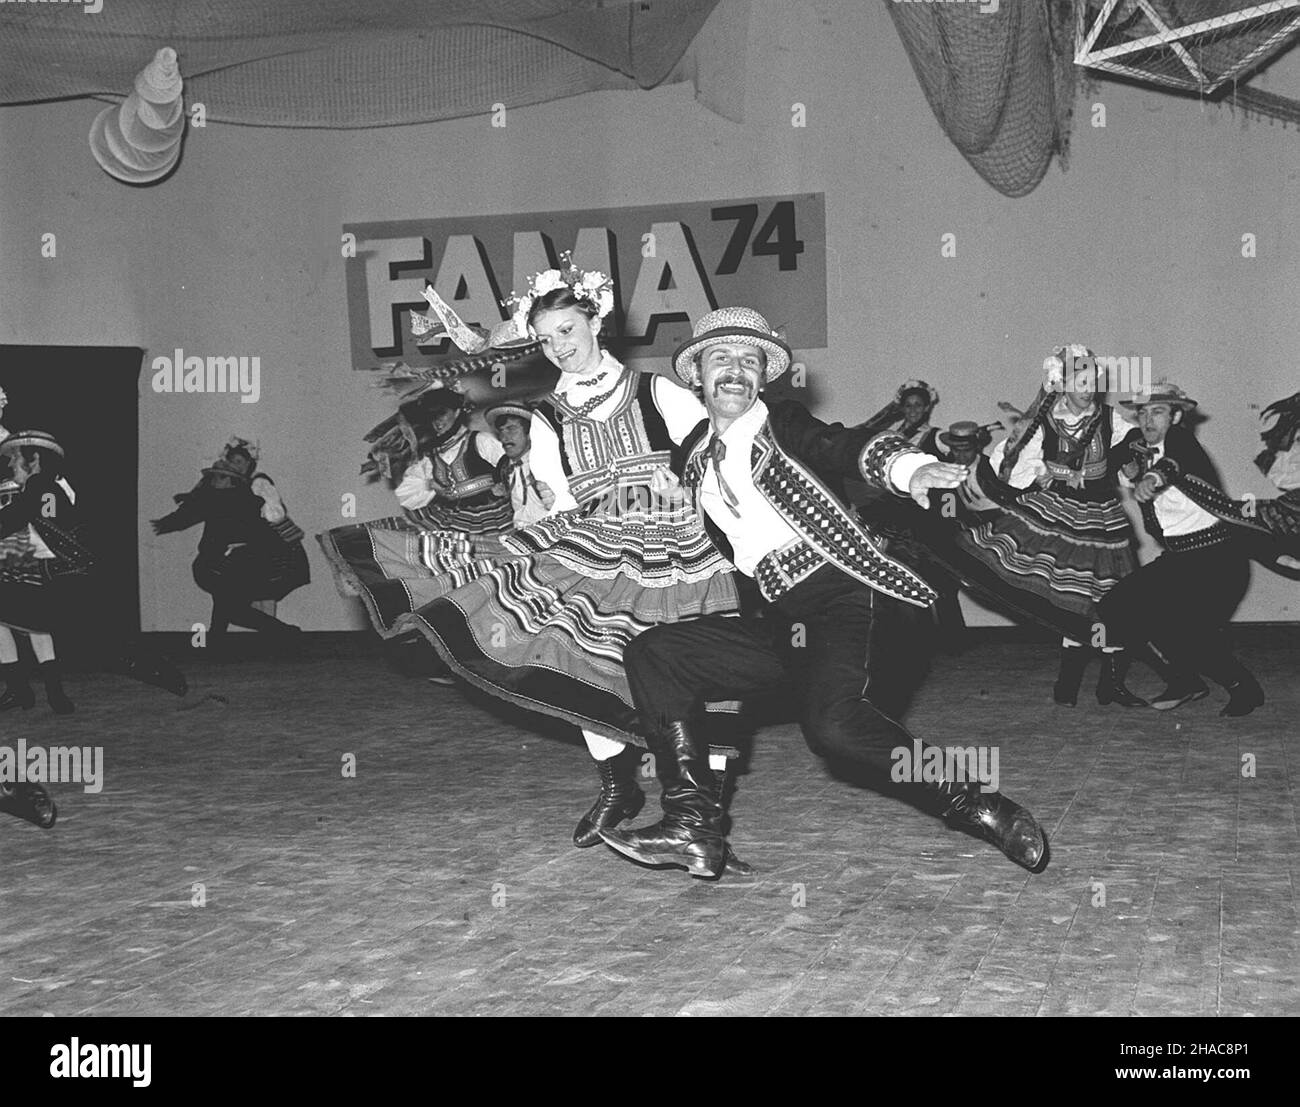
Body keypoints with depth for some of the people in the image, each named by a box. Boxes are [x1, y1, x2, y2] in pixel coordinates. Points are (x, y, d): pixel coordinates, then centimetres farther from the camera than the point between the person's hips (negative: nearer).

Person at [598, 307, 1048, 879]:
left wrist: (910, 467, -34)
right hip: (773, 622, 6)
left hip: (835, 596, -6)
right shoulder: (692, 458, 18)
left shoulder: (784, 424, 3)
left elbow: (851, 445, -15)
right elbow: (712, 547, 27)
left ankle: (971, 804, -11)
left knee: (831, 723, -30)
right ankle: (693, 822, -11)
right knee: (650, 652, -9)